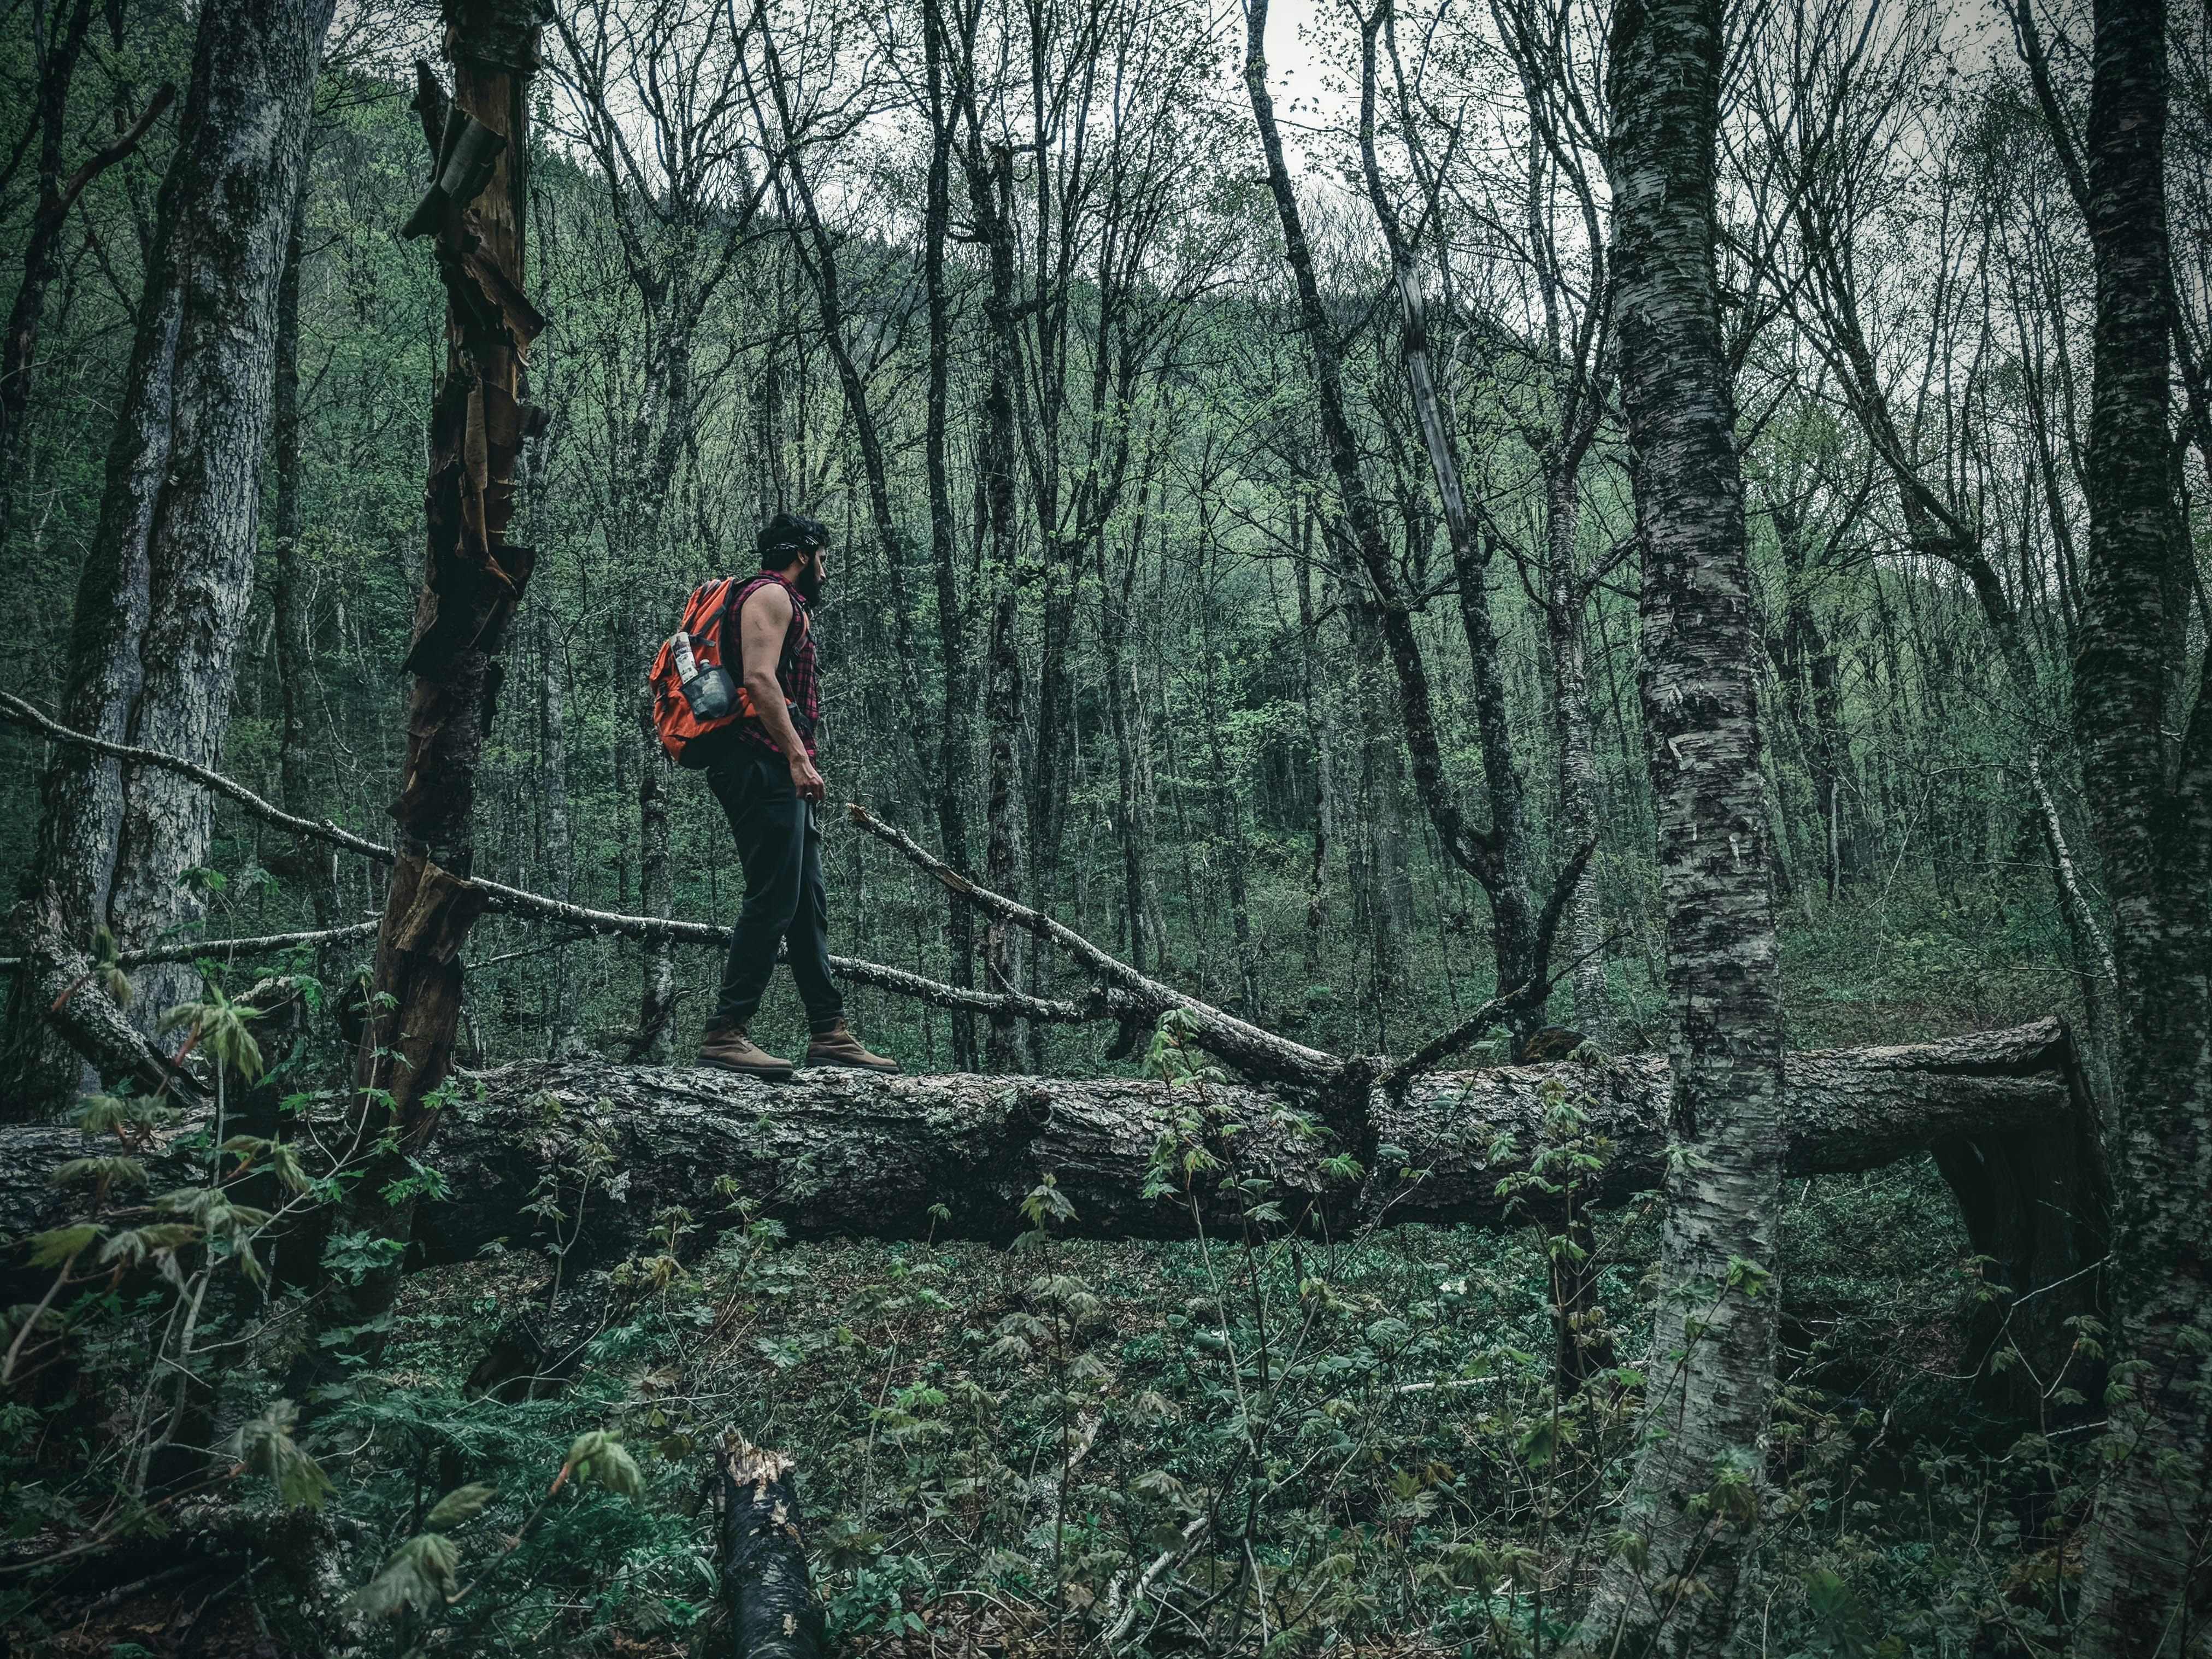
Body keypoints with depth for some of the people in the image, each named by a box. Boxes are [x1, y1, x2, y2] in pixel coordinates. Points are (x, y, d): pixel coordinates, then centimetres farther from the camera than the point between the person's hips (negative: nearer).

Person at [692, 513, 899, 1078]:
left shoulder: (781, 603, 28)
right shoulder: (771, 595, -3)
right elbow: (759, 679, -18)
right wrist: (798, 757, -24)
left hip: (779, 777, 11)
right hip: (763, 767, -11)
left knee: (808, 907, 9)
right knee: (772, 901, -14)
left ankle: (830, 1035, 11)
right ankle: (724, 1035, -13)